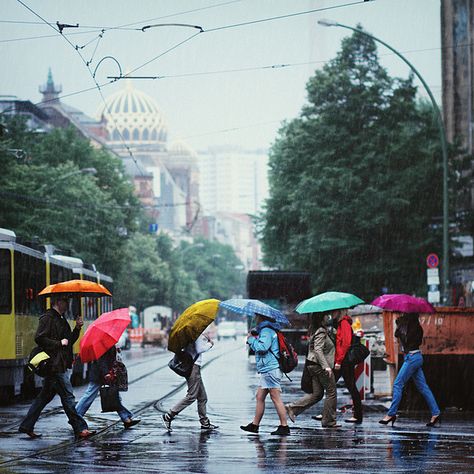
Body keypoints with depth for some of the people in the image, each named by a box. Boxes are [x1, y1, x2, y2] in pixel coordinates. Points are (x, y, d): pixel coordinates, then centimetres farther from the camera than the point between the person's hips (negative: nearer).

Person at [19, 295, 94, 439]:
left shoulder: (61, 319, 20)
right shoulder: (48, 318, -10)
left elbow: (69, 341, 22)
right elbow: (39, 338, -18)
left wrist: (77, 329, 8)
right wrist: (59, 344, -16)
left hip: (62, 365, 10)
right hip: (55, 365, -10)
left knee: (45, 396, 12)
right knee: (67, 396, -7)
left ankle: (26, 426, 18)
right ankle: (80, 428, -6)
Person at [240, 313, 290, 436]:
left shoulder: (266, 330, -12)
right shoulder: (266, 329, 20)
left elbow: (262, 347, -23)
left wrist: (251, 339, -8)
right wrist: (253, 339, 10)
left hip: (270, 369, -11)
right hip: (266, 370, 11)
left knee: (275, 398, -9)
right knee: (260, 397, 12)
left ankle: (284, 426, -9)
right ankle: (255, 424, 15)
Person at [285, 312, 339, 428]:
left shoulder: (315, 331, 15)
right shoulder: (321, 332, -15)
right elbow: (318, 349, -25)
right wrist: (326, 366, -31)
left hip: (312, 364, 10)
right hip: (319, 365, -10)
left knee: (317, 393, 12)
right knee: (331, 392, 0)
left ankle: (292, 407, 3)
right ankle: (328, 420, 4)